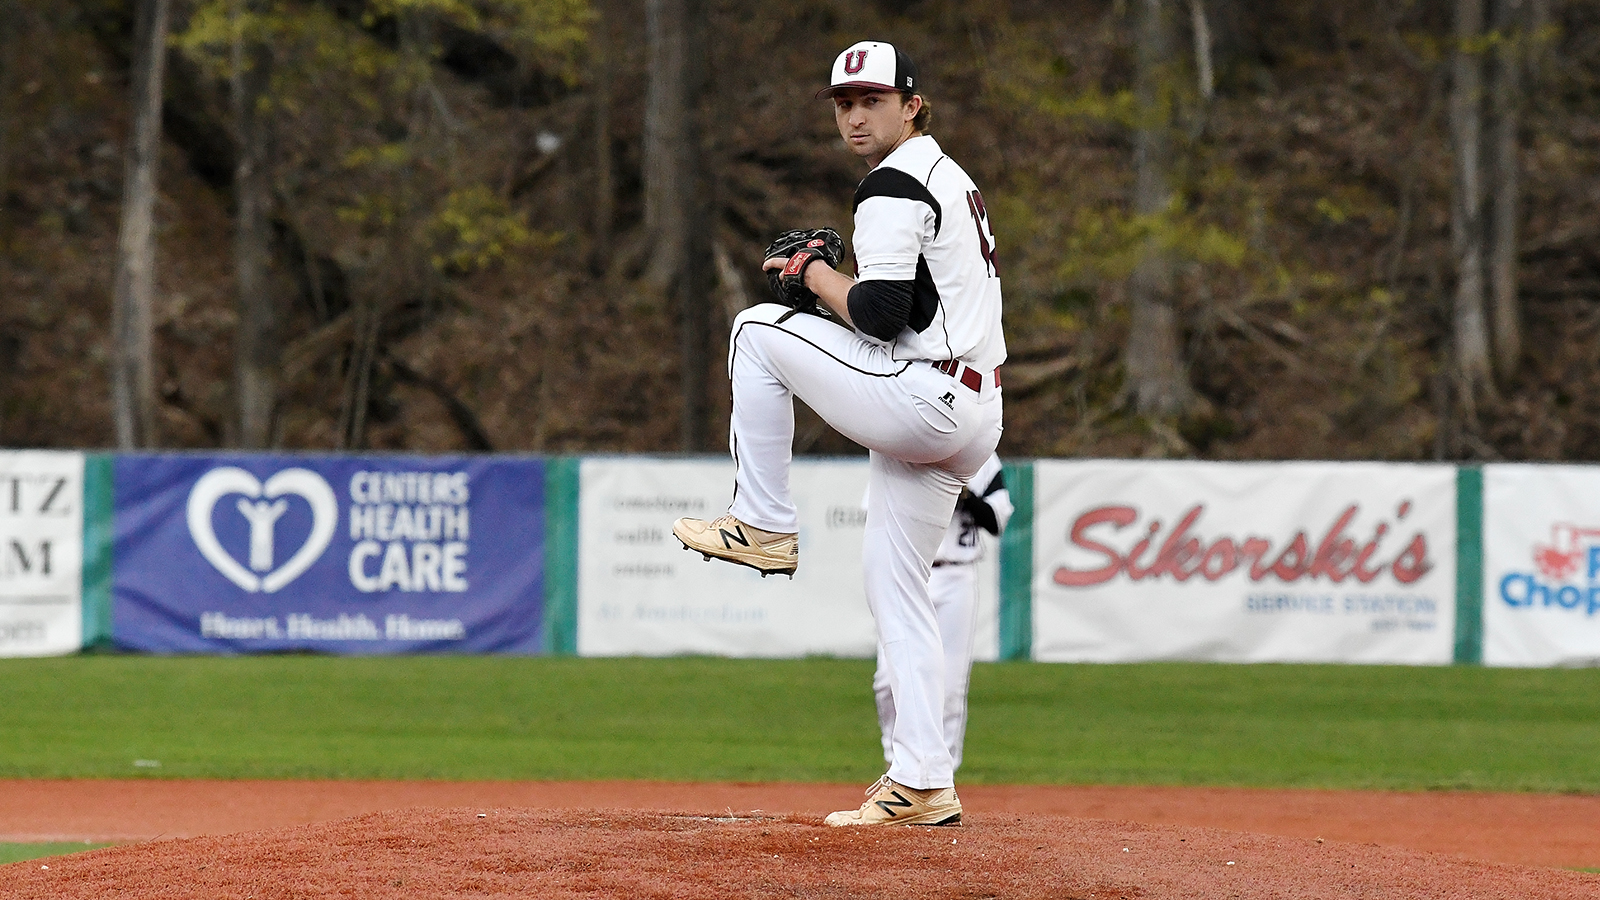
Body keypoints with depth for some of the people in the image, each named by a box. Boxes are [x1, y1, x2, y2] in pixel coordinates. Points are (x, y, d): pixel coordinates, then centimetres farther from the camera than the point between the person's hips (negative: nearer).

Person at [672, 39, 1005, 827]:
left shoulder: (894, 186, -10)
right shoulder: (948, 178, 23)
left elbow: (881, 315, -20)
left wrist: (816, 273, -3)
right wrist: (831, 279, 19)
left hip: (922, 400, -10)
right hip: (972, 419, 10)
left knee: (759, 327, -2)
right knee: (895, 589, 11)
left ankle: (763, 525, 2)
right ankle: (923, 785, 7)